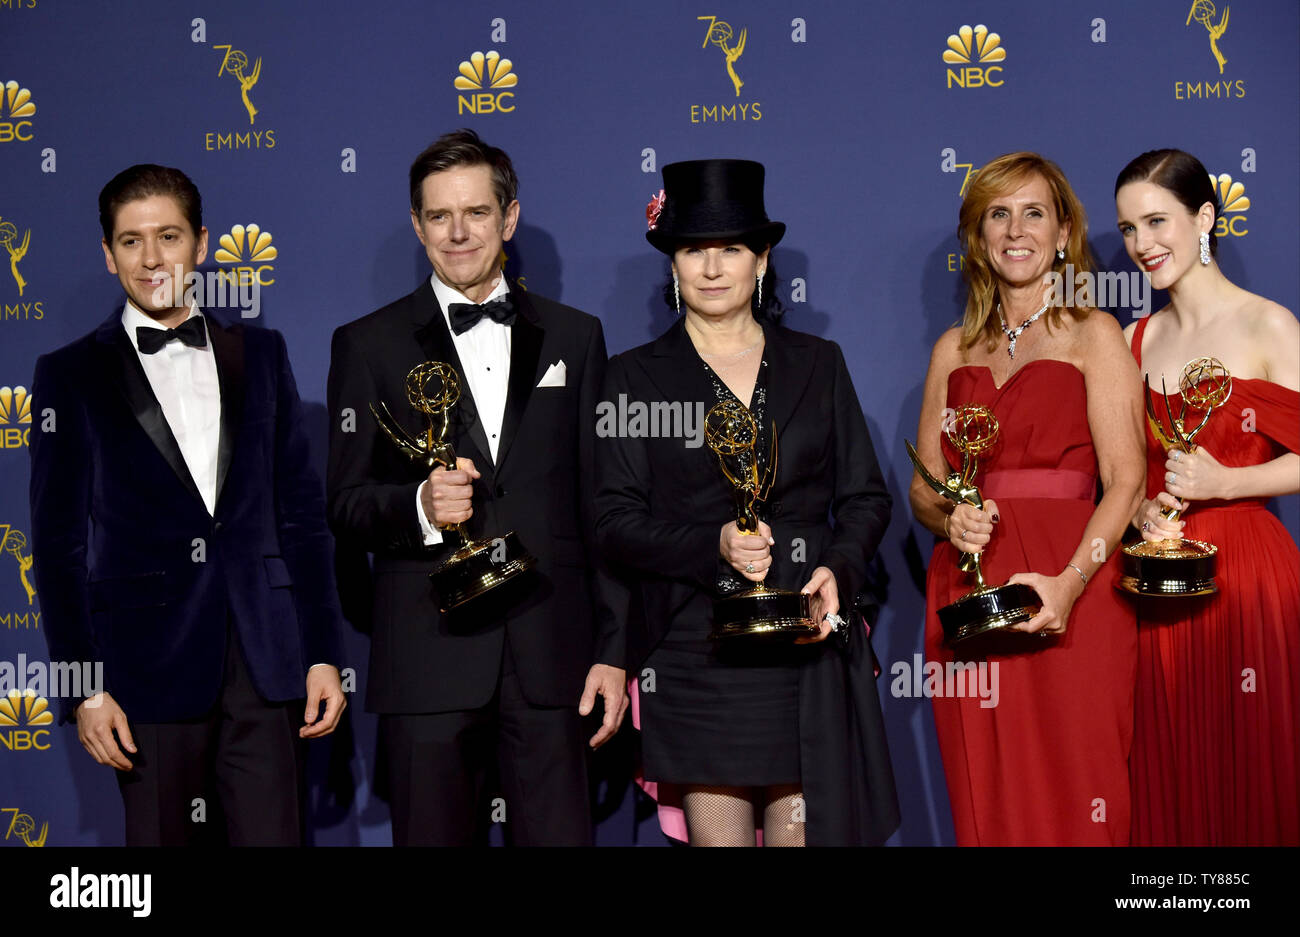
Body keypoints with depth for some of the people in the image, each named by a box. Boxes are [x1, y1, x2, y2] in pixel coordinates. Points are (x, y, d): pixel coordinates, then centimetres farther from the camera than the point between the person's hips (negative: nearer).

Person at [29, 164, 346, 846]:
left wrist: (323, 654, 5)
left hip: (266, 659, 2)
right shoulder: (71, 375, 5)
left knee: (274, 835, -3)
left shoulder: (261, 355, 12)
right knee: (165, 837, 2)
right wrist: (83, 688, -5)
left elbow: (301, 511, 11)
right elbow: (59, 542, 2)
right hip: (149, 666, -1)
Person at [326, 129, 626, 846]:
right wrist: (419, 506, -17)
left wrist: (612, 651, 5)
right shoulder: (368, 345, 7)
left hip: (550, 655, 1)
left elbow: (600, 507, 11)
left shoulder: (574, 337, 12)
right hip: (427, 658, -1)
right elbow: (344, 506, 4)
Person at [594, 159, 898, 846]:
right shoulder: (635, 376, 7)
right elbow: (615, 521, 1)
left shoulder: (818, 364, 13)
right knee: (717, 834, 1)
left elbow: (865, 497, 12)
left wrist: (838, 570, -8)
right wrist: (715, 547, -16)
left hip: (807, 643, 1)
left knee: (804, 829, -1)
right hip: (696, 654, -1)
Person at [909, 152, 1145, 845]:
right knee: (985, 803, 5)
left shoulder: (1091, 334, 4)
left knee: (1070, 800, -4)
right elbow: (922, 487, 15)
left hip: (1067, 602, -4)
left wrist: (1070, 581, -19)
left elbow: (1125, 482, -5)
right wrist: (950, 519, -9)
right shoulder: (954, 348, 16)